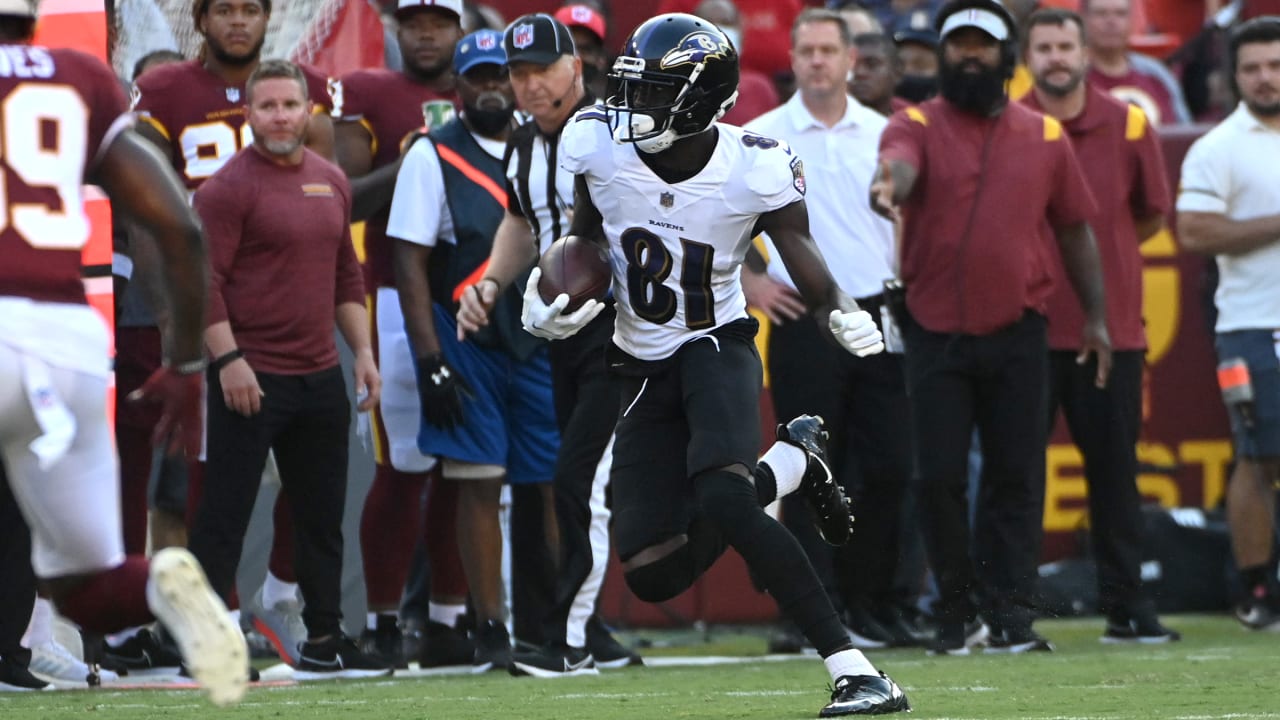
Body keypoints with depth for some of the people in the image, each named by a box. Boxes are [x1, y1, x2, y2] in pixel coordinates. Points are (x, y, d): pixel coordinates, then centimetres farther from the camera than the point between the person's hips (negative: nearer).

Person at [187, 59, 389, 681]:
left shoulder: (331, 182, 12)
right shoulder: (229, 186, -10)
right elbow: (205, 281, -15)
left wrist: (362, 350, 14)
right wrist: (228, 360, -21)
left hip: (320, 376, 7)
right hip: (250, 378, -7)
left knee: (322, 518, 12)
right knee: (224, 517, -4)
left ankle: (324, 642, 21)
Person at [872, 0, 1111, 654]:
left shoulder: (1046, 136, 8)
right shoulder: (916, 126, -1)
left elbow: (1073, 229, 14)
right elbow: (899, 167, -25)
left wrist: (1095, 317, 9)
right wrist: (888, 187, -50)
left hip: (1018, 336, 2)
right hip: (936, 335, -2)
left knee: (1016, 478, 0)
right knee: (939, 477, 0)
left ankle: (1010, 616, 4)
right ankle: (955, 612, 13)